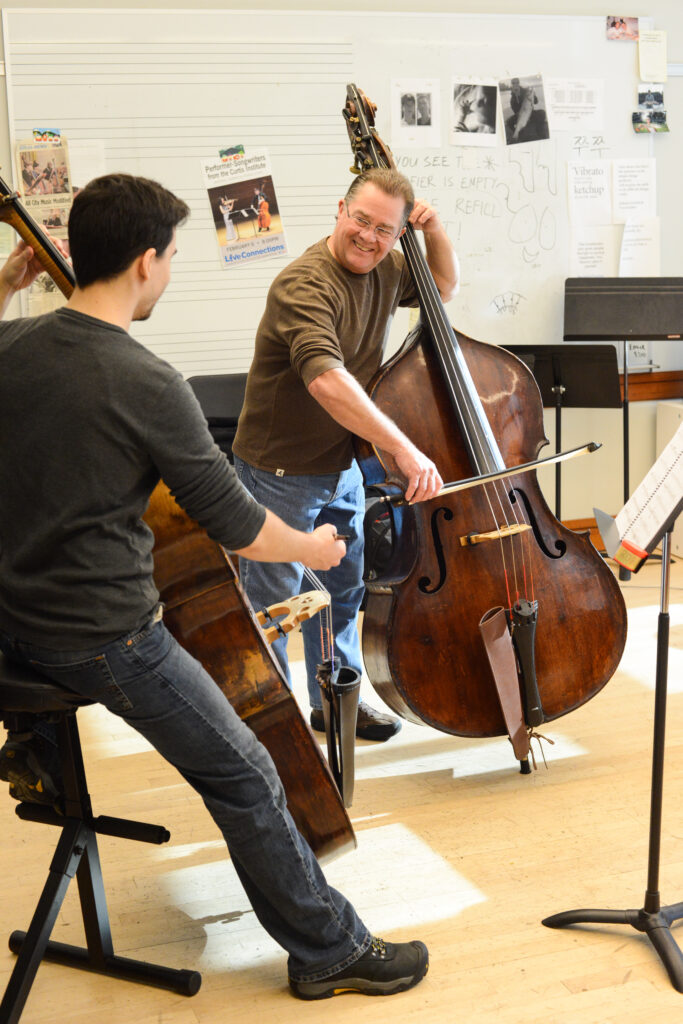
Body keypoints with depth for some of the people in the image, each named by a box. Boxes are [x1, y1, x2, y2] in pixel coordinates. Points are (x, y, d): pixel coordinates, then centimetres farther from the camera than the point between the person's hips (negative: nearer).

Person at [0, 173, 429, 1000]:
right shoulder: (149, 387, -21)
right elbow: (238, 528, -13)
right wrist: (311, 550, 7)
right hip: (101, 638, -8)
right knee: (243, 777, 4)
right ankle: (331, 949, 18)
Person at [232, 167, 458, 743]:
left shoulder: (384, 271, 1)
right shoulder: (305, 284, -26)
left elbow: (444, 286, 21)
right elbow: (326, 380, -40)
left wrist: (436, 234, -1)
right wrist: (405, 449, -44)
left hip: (342, 468, 8)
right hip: (279, 473, -8)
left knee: (343, 591, 20)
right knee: (272, 604, 4)